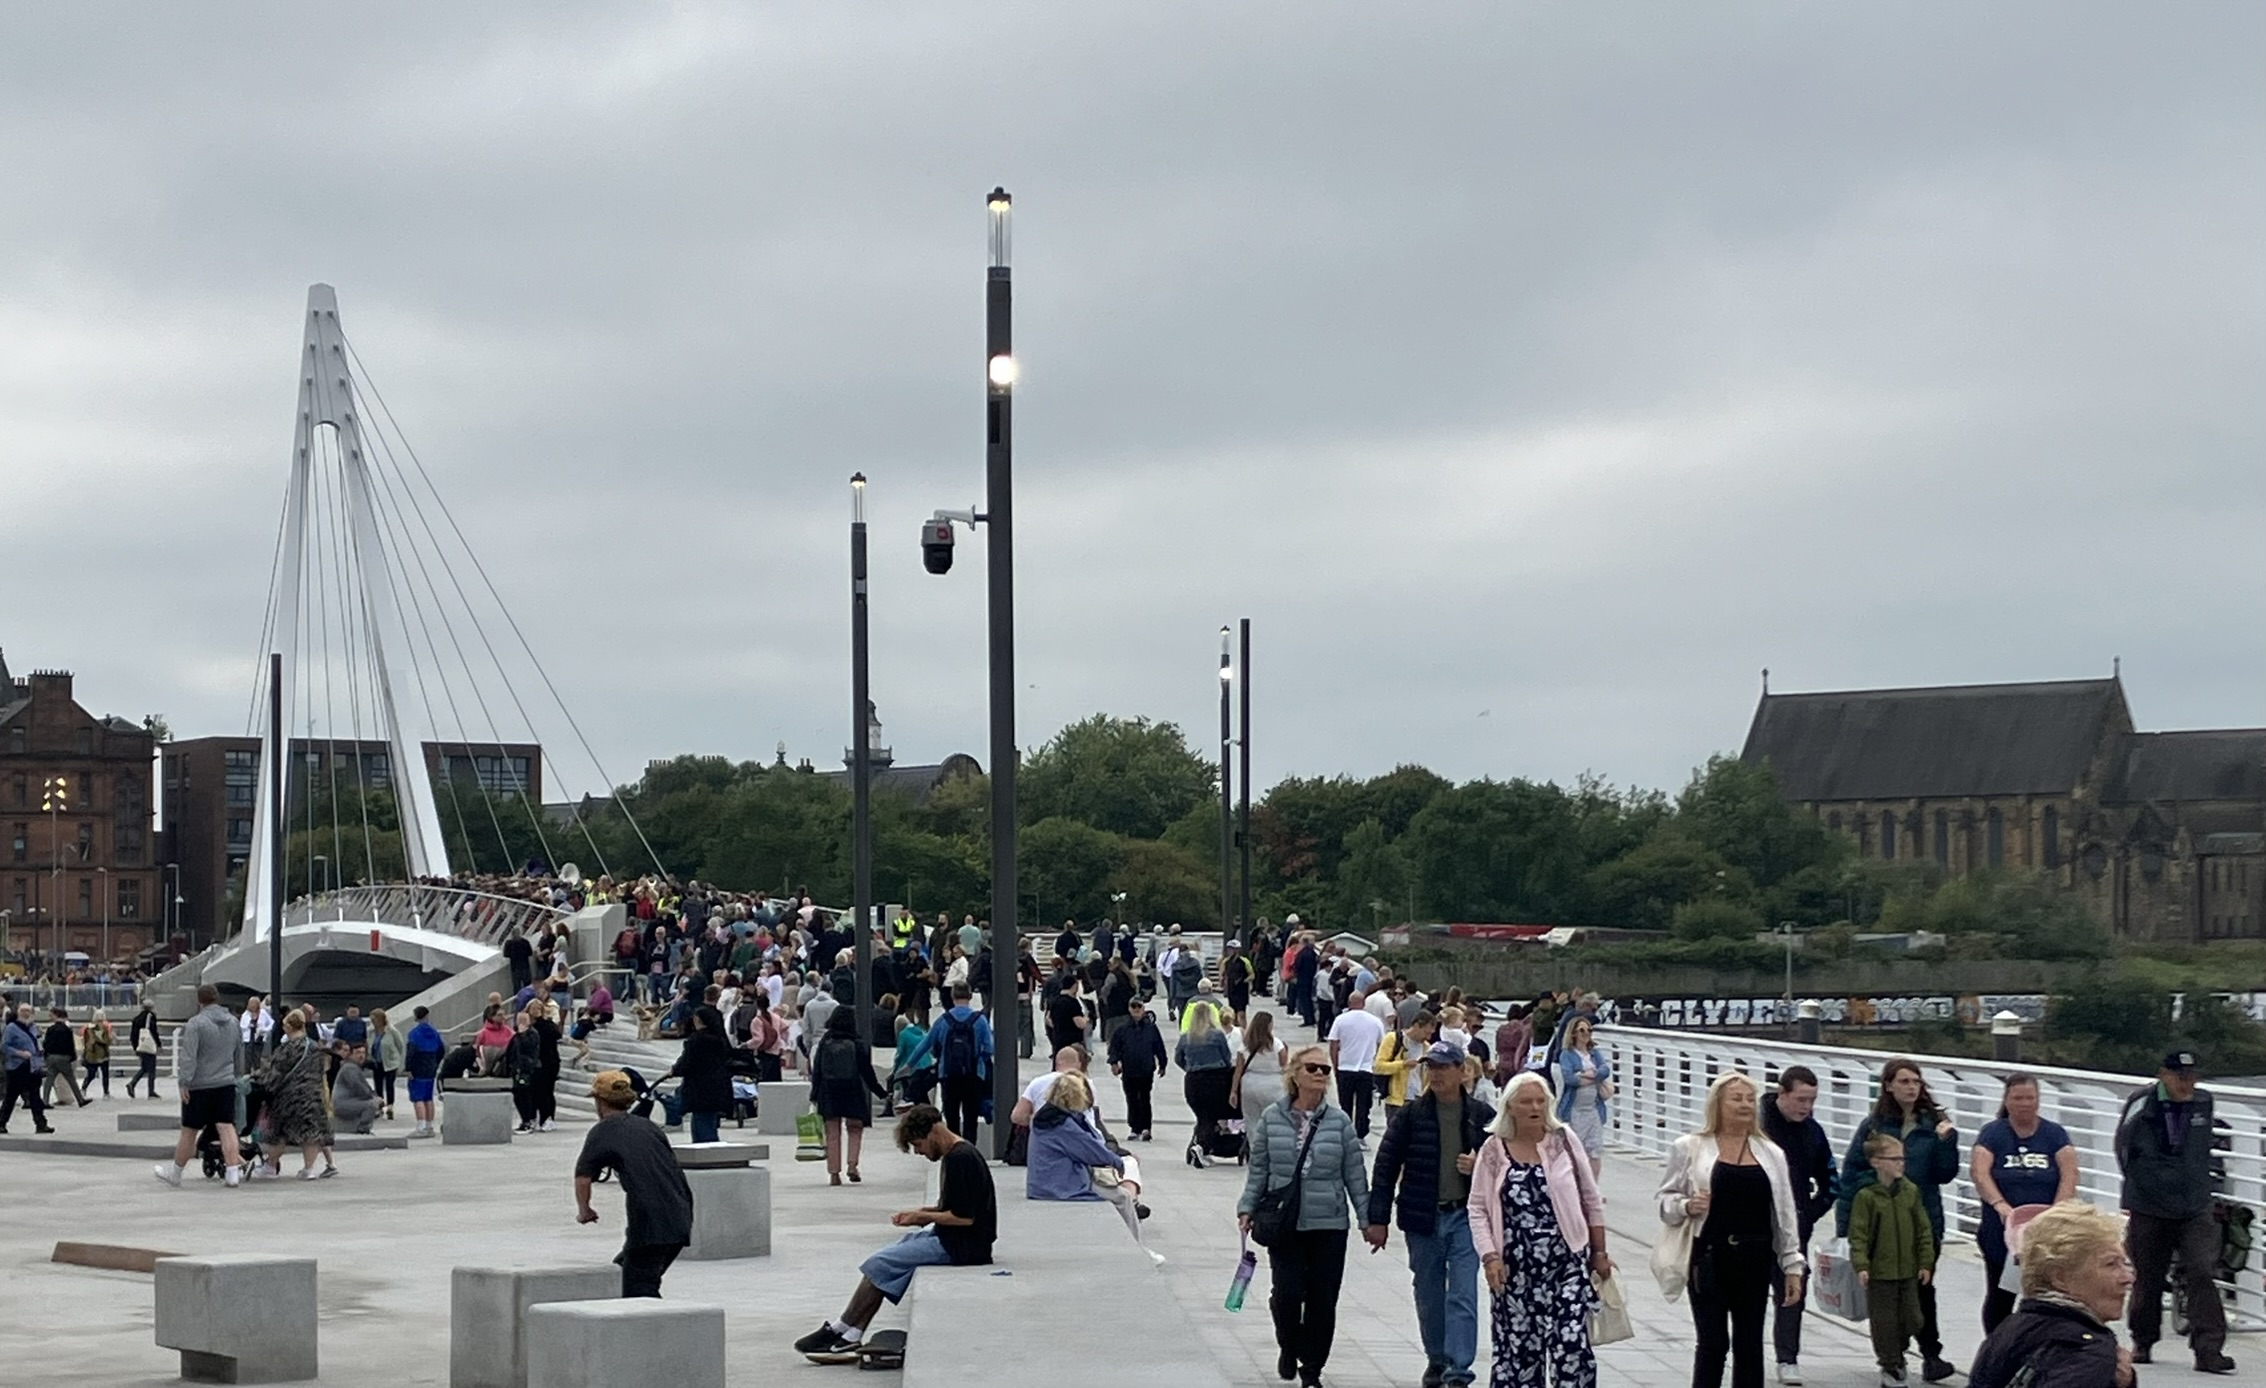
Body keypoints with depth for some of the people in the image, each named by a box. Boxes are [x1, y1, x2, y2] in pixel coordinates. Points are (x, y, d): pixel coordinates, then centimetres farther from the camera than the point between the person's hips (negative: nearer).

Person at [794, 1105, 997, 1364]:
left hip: (961, 1245, -10)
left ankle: (838, 1332, 2)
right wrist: (923, 1212, 5)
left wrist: (924, 1217, -10)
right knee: (885, 1263, 3)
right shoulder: (956, 1155, 14)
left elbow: (964, 1216, -22)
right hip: (950, 1239, 10)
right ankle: (849, 1339, -4)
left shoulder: (961, 1158, -18)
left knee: (880, 1265, -10)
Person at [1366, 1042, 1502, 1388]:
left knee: (1463, 1296, -8)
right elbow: (1386, 1166, -1)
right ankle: (1436, 1359, 31)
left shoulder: (1481, 1116, 0)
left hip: (1466, 1217, -1)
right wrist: (1378, 1219, -4)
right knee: (1429, 1296, 13)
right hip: (1422, 1218, 1)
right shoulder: (1411, 1115, -2)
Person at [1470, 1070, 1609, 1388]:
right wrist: (1490, 1257, -8)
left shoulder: (1563, 1140, 2)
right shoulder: (1494, 1150, 2)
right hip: (1515, 1268, 1)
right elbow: (1478, 1209, 3)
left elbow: (1591, 1199, 8)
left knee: (1571, 1344, -11)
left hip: (1566, 1264, -1)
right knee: (1518, 1349, 6)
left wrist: (1599, 1252, 9)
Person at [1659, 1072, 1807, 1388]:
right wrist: (1687, 1207, -17)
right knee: (1713, 1343, -4)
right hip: (1709, 1258, -3)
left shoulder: (1770, 1154, 10)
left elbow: (1785, 1214, 11)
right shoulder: (1690, 1148, 1)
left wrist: (1792, 1265, 7)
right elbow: (1666, 1199, 5)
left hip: (1755, 1260, 3)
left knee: (1749, 1344, 7)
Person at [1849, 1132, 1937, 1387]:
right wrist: (1861, 1265, -20)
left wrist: (1926, 1262, 5)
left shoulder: (1911, 1191, 3)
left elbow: (1923, 1230, 8)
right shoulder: (1866, 1196, -10)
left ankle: (1896, 1354, 33)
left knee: (1910, 1319, 9)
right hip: (1879, 1272, -4)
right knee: (1884, 1321, 1)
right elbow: (1858, 1234, -11)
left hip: (1908, 1271, 4)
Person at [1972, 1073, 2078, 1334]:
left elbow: (2069, 1175, -7)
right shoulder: (1992, 1133, 2)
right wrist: (1999, 1204, -31)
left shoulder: (2054, 1134, 5)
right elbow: (1979, 1172, -13)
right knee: (2000, 1298, 10)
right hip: (2001, 1232, 0)